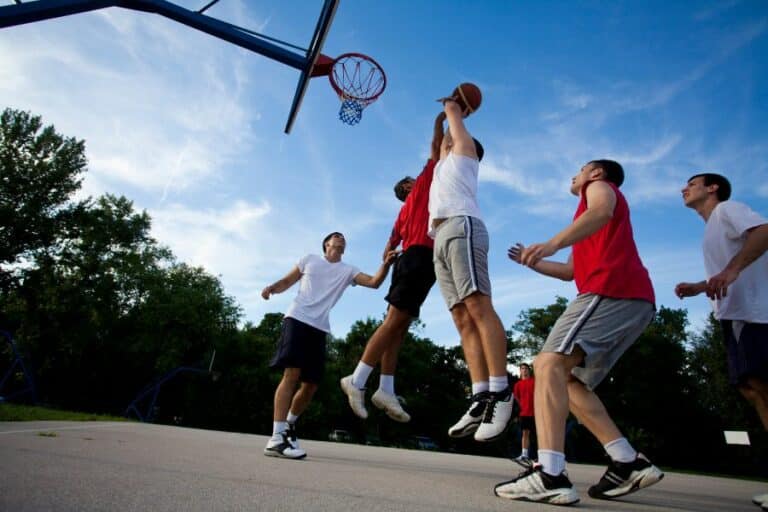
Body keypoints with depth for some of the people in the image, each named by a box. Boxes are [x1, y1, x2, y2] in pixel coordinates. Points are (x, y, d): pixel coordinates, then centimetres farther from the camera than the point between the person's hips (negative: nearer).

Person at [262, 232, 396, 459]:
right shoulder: (310, 259, 13)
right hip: (297, 319, -4)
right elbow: (287, 281, 16)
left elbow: (374, 282, 2)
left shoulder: (348, 270, 15)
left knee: (311, 384, 5)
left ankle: (288, 425, 29)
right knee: (292, 374, -18)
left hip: (320, 328, 4)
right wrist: (271, 288, -5)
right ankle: (277, 438, -19)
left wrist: (386, 264, -15)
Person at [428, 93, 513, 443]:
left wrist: (453, 109, 49)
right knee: (463, 318, -6)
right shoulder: (445, 162, 39)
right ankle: (481, 397, -12)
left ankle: (500, 393, -26)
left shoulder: (465, 152, 22)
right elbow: (442, 143, 58)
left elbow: (452, 108, 29)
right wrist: (452, 118, 65)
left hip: (461, 228, -8)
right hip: (441, 238, 8)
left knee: (478, 307, -20)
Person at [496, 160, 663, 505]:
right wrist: (533, 262, 36)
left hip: (612, 289, -10)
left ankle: (549, 475, -33)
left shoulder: (601, 185, 15)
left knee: (550, 363, -23)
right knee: (570, 380, 10)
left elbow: (602, 210, -13)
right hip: (634, 300, 10)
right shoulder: (594, 216, 40)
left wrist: (553, 243, -27)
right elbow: (572, 271, 40)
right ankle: (629, 463, 4)